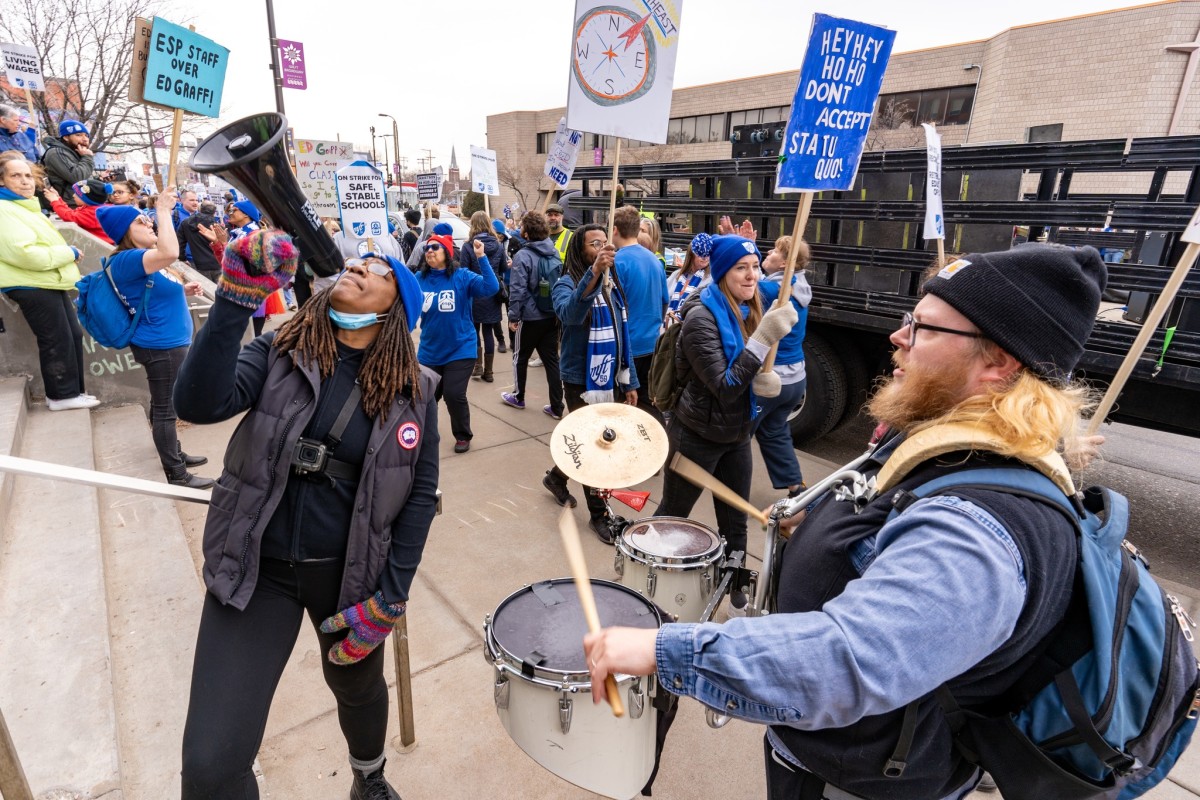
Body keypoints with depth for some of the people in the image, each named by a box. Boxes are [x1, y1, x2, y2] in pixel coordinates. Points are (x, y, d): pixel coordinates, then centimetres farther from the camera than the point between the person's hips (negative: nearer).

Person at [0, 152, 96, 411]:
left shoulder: (23, 206, 20)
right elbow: (26, 253, -23)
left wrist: (67, 253, 9)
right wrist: (69, 253, -14)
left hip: (49, 283, 10)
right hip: (32, 287, -10)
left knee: (74, 335, 10)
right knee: (57, 340, -7)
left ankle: (70, 391, 18)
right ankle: (63, 395, 2)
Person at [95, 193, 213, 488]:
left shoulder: (144, 259, 13)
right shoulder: (125, 260, -18)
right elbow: (170, 253, -37)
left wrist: (182, 290, 9)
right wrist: (164, 210, -26)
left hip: (169, 342, 10)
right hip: (161, 345, -10)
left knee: (164, 405, 19)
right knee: (165, 409, -4)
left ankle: (174, 455, 32)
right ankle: (177, 475, 3)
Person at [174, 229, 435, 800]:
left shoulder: (413, 390, -8)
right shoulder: (280, 351, -5)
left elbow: (421, 492, -5)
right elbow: (199, 404, -23)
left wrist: (391, 595, -8)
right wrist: (237, 298, -31)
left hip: (350, 569, 1)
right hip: (255, 566, 0)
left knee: (358, 688, 25)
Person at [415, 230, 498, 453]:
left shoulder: (462, 276, -11)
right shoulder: (419, 279, -3)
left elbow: (491, 288, -24)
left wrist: (481, 258, -32)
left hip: (460, 349, -3)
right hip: (429, 351, 4)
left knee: (454, 395, -8)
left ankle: (463, 435, 18)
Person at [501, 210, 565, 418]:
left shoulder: (523, 256, -16)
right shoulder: (555, 253, 4)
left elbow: (518, 290, -19)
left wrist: (513, 316, -11)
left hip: (531, 317, -5)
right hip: (552, 316, 6)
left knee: (520, 358, 15)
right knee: (552, 359, 9)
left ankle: (518, 397, 31)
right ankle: (557, 406, 9)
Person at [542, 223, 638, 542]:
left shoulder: (614, 285, 9)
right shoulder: (567, 284, -11)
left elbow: (622, 336, 13)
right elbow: (569, 313, -36)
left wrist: (630, 381, 12)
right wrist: (594, 272, -47)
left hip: (612, 381, 7)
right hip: (582, 382, -7)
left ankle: (557, 477, 43)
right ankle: (599, 514, 21)